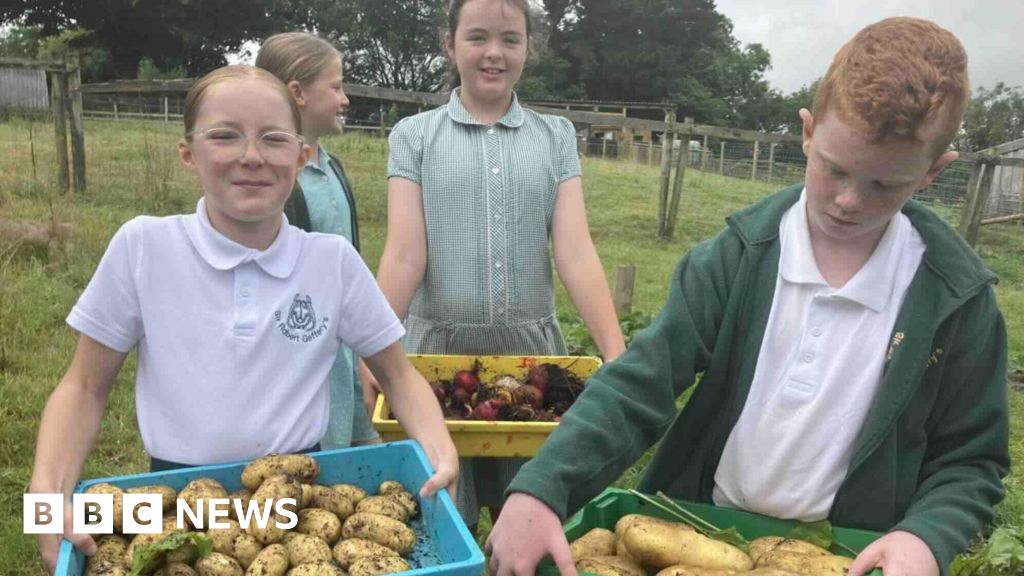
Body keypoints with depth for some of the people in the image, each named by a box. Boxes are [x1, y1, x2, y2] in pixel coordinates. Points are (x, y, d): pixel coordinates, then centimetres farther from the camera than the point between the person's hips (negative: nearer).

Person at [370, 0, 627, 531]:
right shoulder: (414, 135, 2)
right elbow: (404, 254, -8)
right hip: (438, 350, -1)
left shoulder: (556, 136, 6)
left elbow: (575, 252, -4)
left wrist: (616, 357, -14)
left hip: (533, 350, 2)